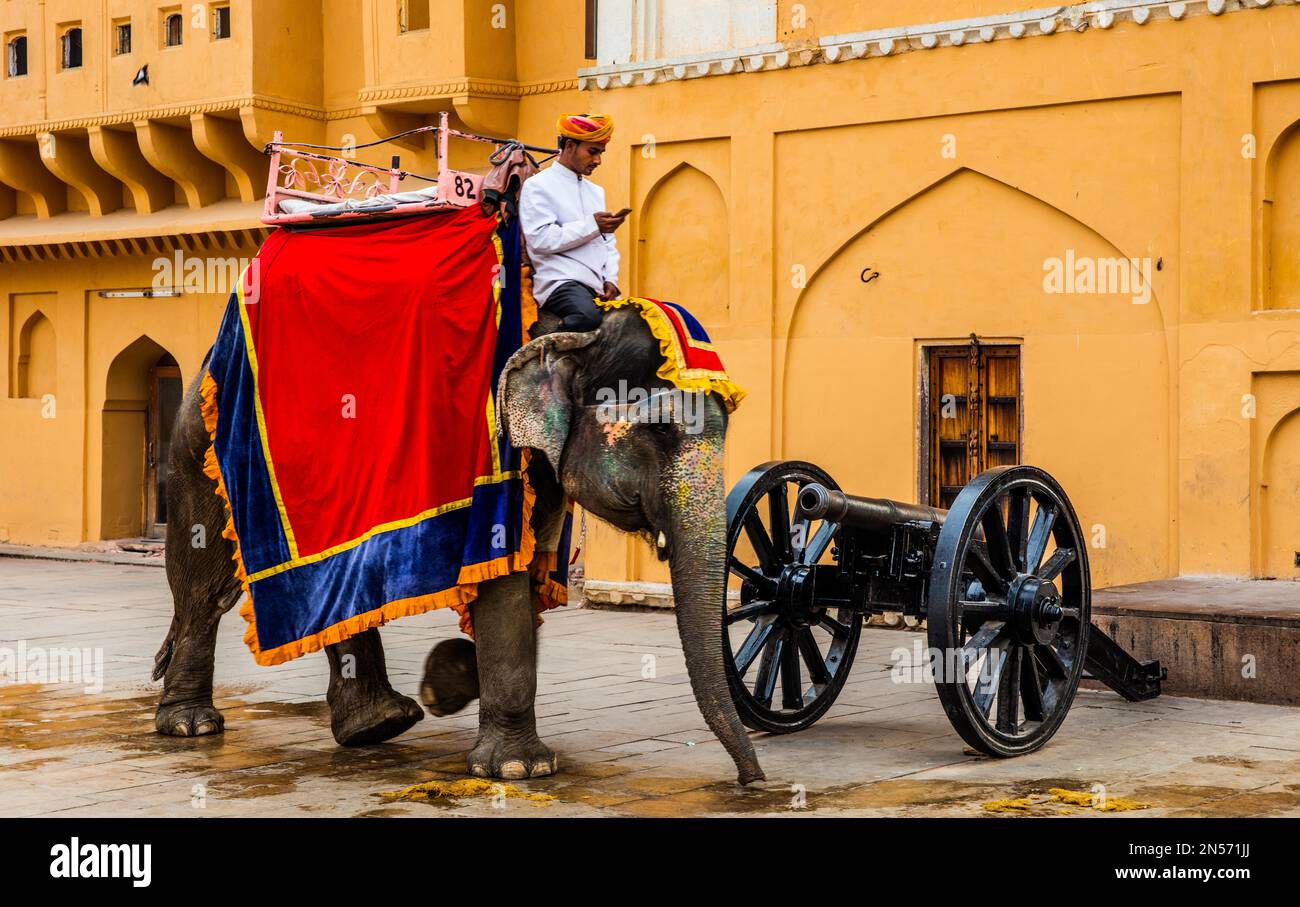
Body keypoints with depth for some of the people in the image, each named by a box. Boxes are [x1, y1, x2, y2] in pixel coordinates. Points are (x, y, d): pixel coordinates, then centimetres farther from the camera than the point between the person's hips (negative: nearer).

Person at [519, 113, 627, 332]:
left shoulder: (596, 191, 26)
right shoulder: (538, 186, 3)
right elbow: (540, 239, -11)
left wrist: (611, 280, 7)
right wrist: (592, 225, -11)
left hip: (598, 287, 8)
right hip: (560, 281, -8)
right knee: (588, 316, -37)